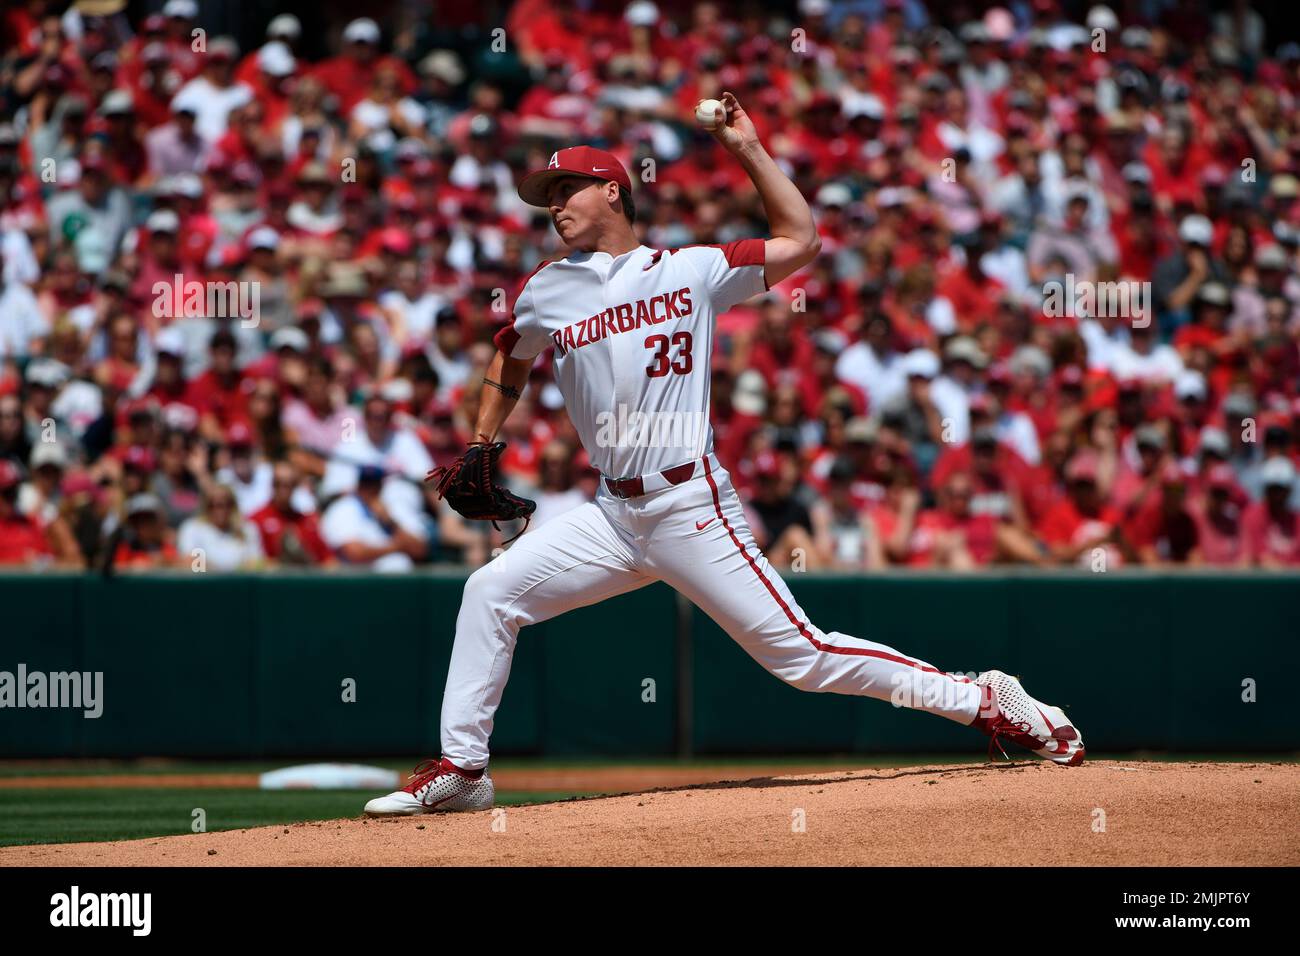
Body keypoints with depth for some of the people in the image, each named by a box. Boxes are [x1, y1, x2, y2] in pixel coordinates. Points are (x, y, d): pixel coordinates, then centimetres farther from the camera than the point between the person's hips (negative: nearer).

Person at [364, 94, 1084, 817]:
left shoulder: (692, 270, 3)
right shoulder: (546, 292, 12)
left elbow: (802, 241, 3)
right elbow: (511, 364, 31)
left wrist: (748, 149, 2)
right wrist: (480, 450, 23)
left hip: (693, 507, -5)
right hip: (612, 514, 5)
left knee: (803, 655, -10)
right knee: (491, 590, -4)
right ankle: (461, 768, 3)